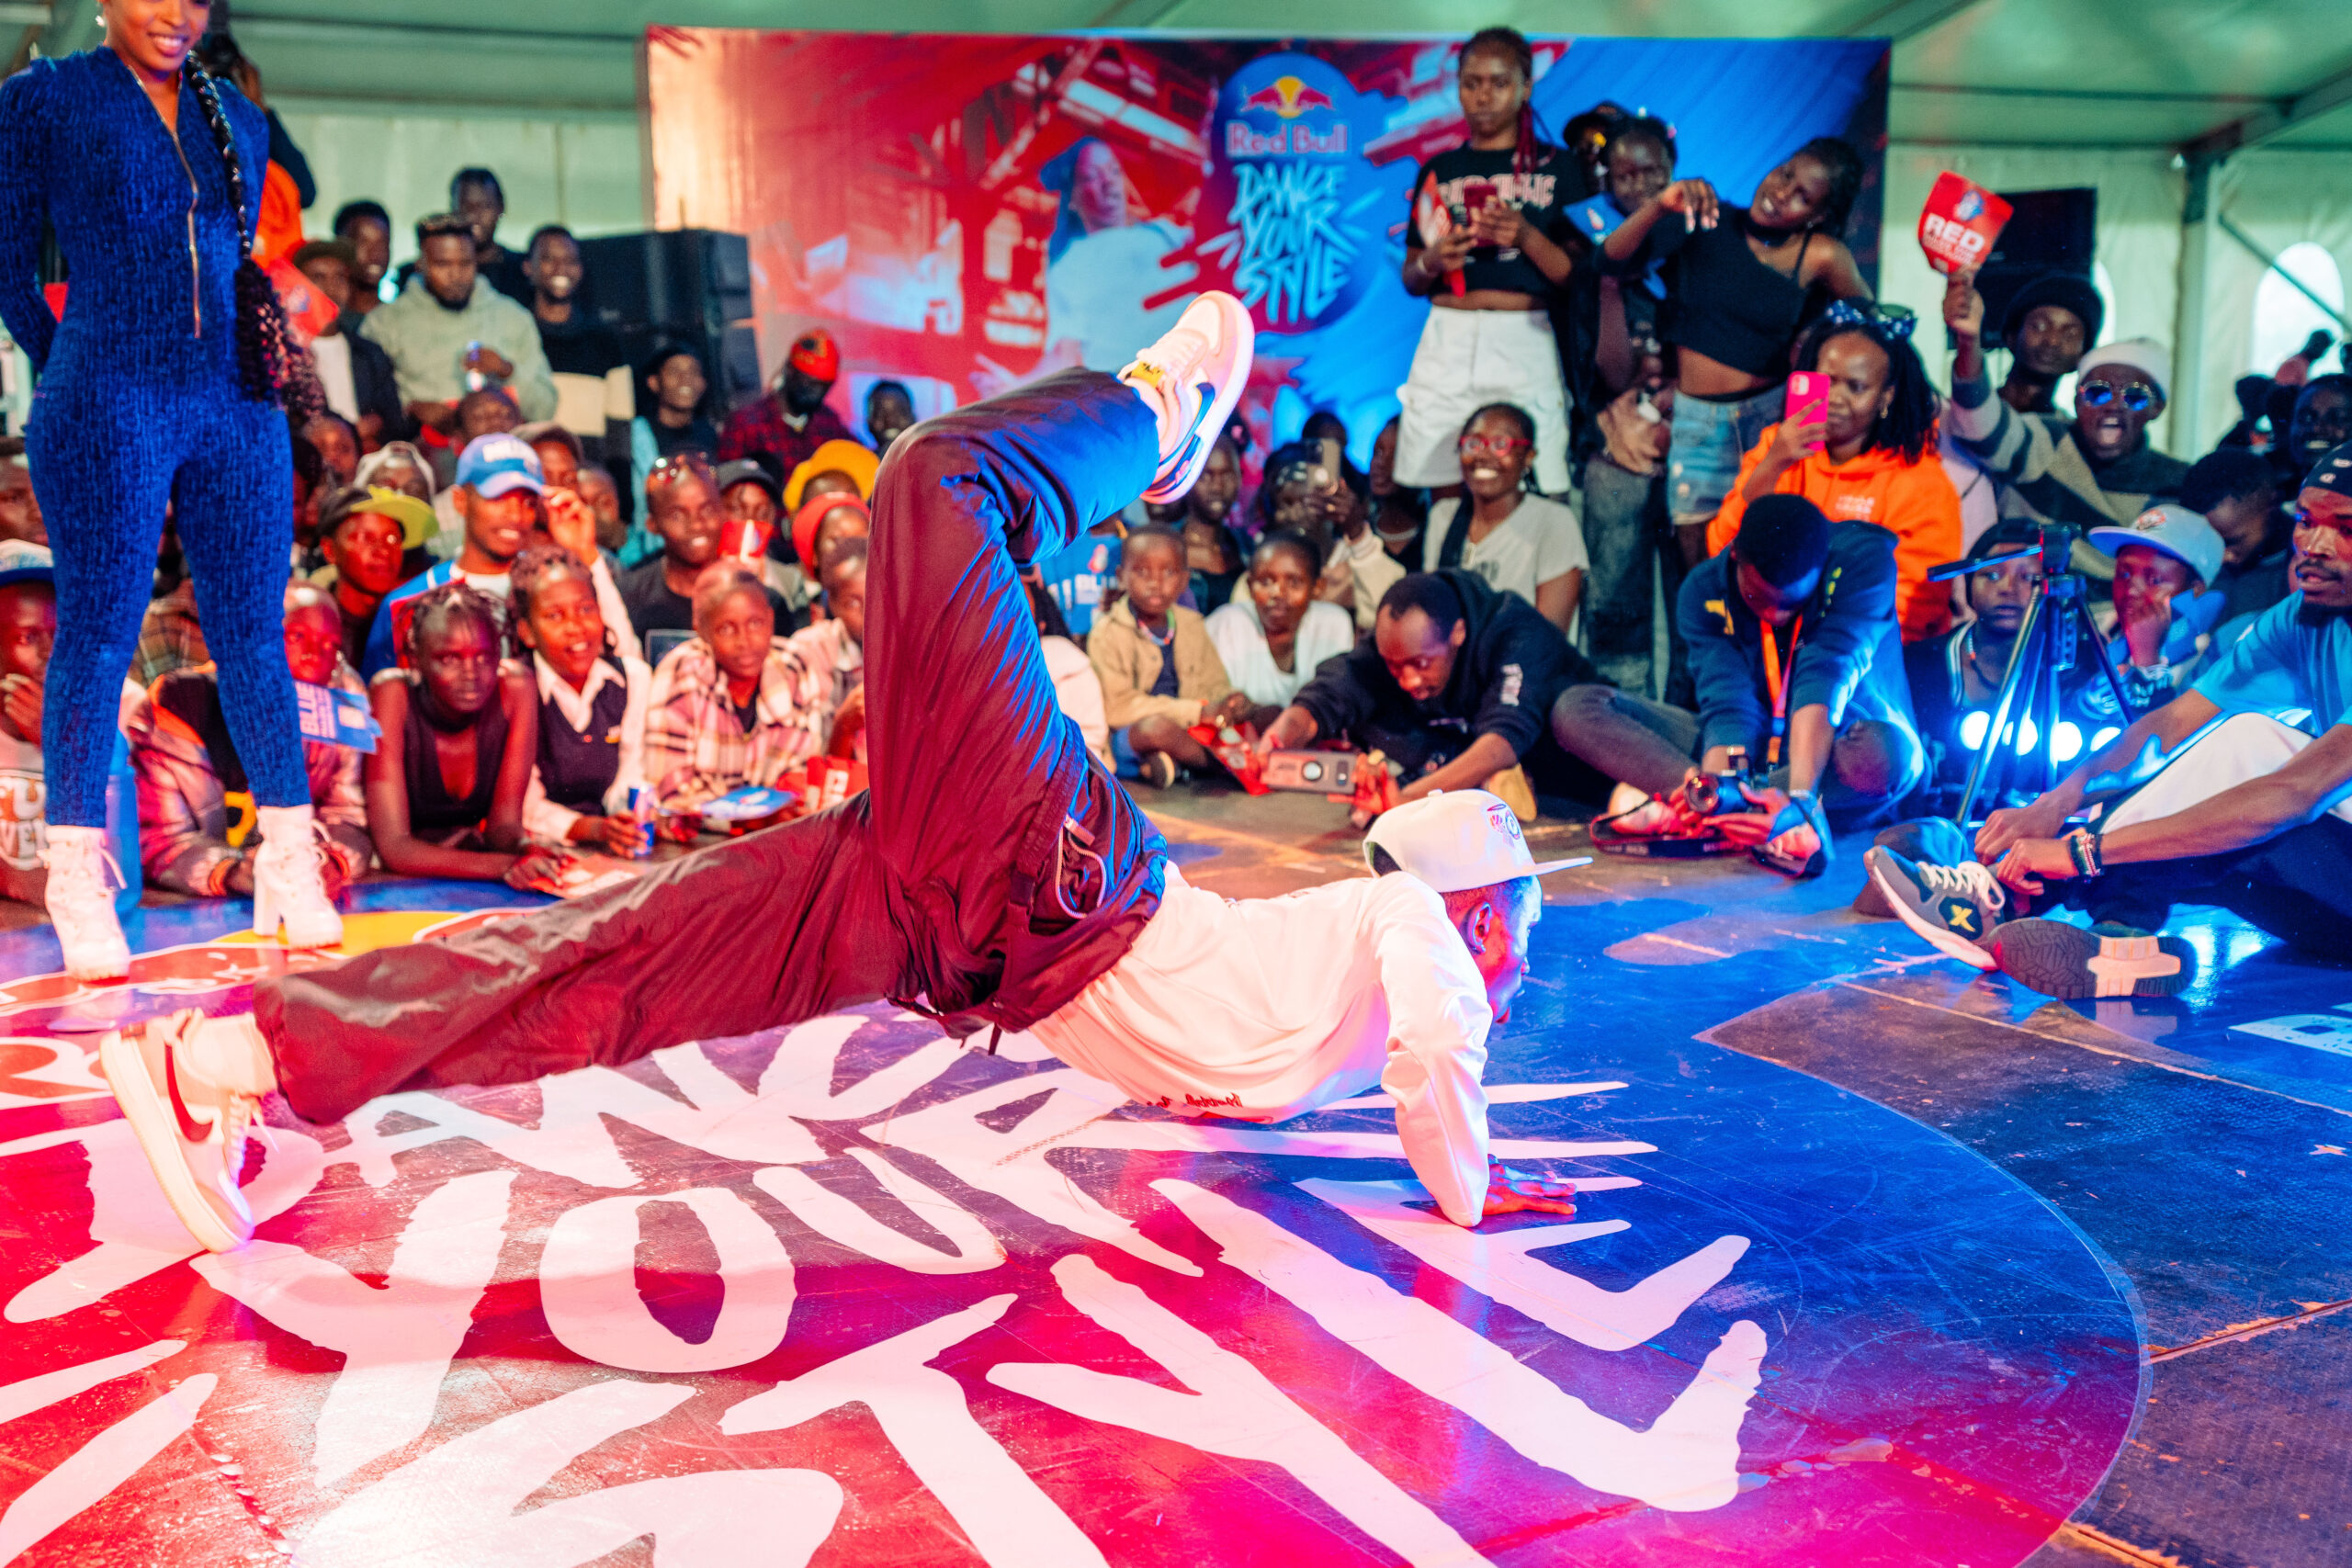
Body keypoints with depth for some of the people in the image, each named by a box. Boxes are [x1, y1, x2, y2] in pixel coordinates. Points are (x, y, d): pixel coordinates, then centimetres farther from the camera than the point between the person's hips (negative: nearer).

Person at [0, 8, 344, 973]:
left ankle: (291, 870, 9)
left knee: (254, 634, 4)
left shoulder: (239, 122, 15)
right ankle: (78, 883, 6)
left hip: (237, 412, 4)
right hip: (106, 413, -4)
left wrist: (216, 372, 14)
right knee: (98, 633, -2)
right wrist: (80, 379, 11)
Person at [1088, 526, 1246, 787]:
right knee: (1156, 726, -41)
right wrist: (1198, 711, -21)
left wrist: (1229, 702, -13)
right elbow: (1116, 706, -18)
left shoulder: (1192, 625, 11)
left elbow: (1214, 685, 15)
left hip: (1186, 732, 5)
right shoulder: (1108, 633, -8)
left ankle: (1171, 762, -18)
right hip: (1127, 735, -5)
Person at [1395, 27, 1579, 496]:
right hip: (1449, 340, 2)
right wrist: (1431, 261, -5)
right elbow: (1410, 281, 17)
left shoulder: (1556, 167, 8)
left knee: (1538, 500, -9)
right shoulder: (1438, 171, 15)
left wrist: (1527, 237, -13)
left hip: (1525, 346, -2)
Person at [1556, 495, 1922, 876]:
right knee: (1577, 709, -16)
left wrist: (1800, 795, -42)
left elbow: (1825, 682, -30)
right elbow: (1728, 707, -21)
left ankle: (1667, 809, -31)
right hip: (1748, 757, 3)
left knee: (1883, 751, -41)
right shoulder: (1703, 591, -11)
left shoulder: (1863, 561, -18)